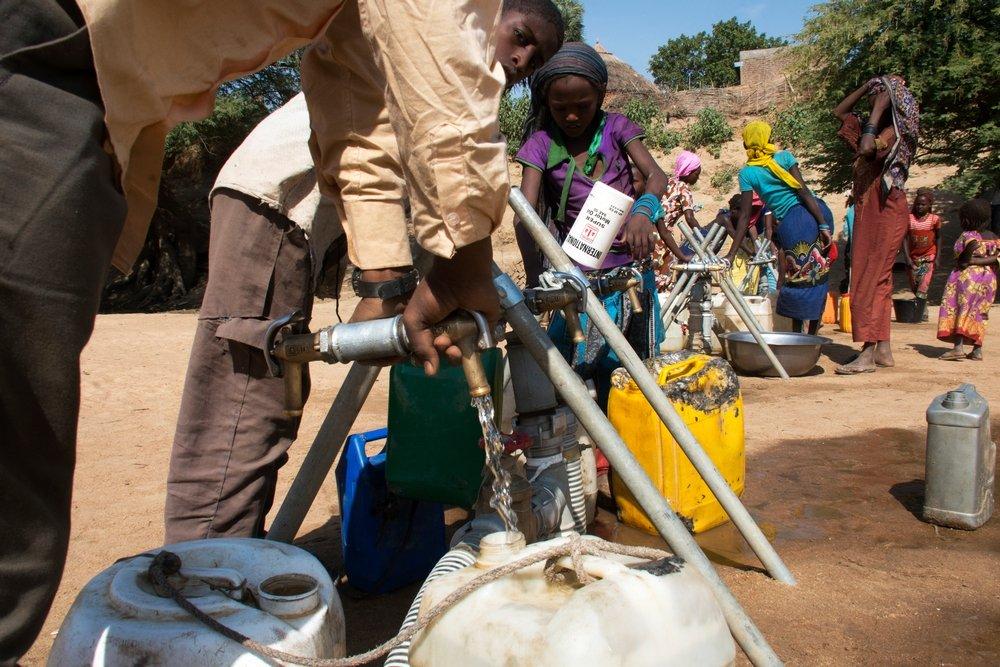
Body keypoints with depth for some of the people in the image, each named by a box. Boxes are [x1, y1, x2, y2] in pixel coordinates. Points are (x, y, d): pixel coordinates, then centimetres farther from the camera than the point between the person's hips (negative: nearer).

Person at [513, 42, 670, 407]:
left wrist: (643, 211, -36)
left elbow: (656, 175, -12)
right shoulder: (541, 144, -4)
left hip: (630, 268, 2)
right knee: (570, 373, -6)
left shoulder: (616, 128, 1)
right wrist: (535, 275, -32)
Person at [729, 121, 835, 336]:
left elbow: (745, 216, 1)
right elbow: (804, 192, -2)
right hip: (818, 212, 2)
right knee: (819, 277, 8)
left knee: (798, 278, 8)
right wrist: (824, 225, -5)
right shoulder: (784, 157, 8)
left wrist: (732, 254, 3)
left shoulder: (747, 173, 5)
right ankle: (812, 334, 13)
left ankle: (797, 333, 12)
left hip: (791, 223, -2)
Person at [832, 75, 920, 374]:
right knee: (877, 280, 10)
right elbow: (839, 112, 25)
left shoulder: (897, 133, -9)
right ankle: (883, 349, 15)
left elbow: (867, 149, -30)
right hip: (868, 214, 9)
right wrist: (867, 86, 15)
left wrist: (878, 111, -24)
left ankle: (868, 354, -11)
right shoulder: (875, 130, 16)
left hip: (886, 213, -9)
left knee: (871, 279, -11)